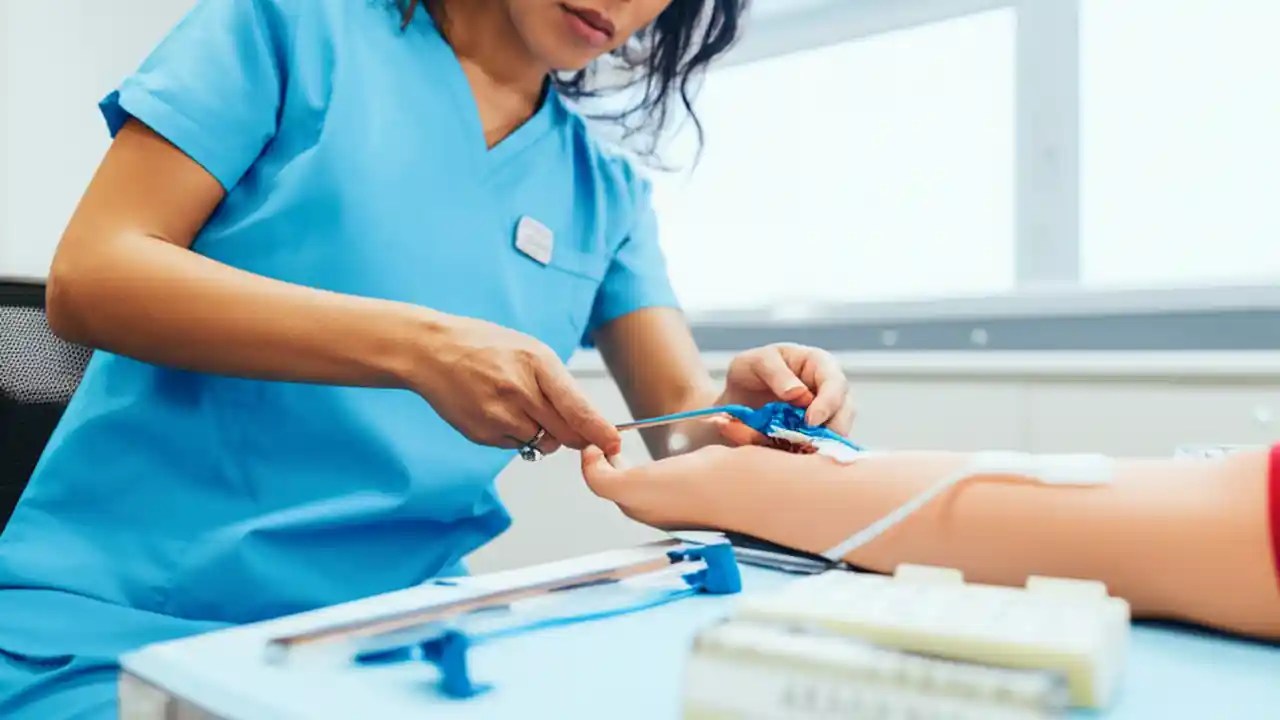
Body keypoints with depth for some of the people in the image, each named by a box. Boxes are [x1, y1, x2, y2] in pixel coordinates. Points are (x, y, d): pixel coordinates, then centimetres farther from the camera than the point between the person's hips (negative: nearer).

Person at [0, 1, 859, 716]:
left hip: (395, 626, 4)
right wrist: (415, 347, -23)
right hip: (127, 612, -3)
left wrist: (746, 403, -20)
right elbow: (89, 278, -11)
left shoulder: (606, 187, 9)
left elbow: (684, 423, 4)